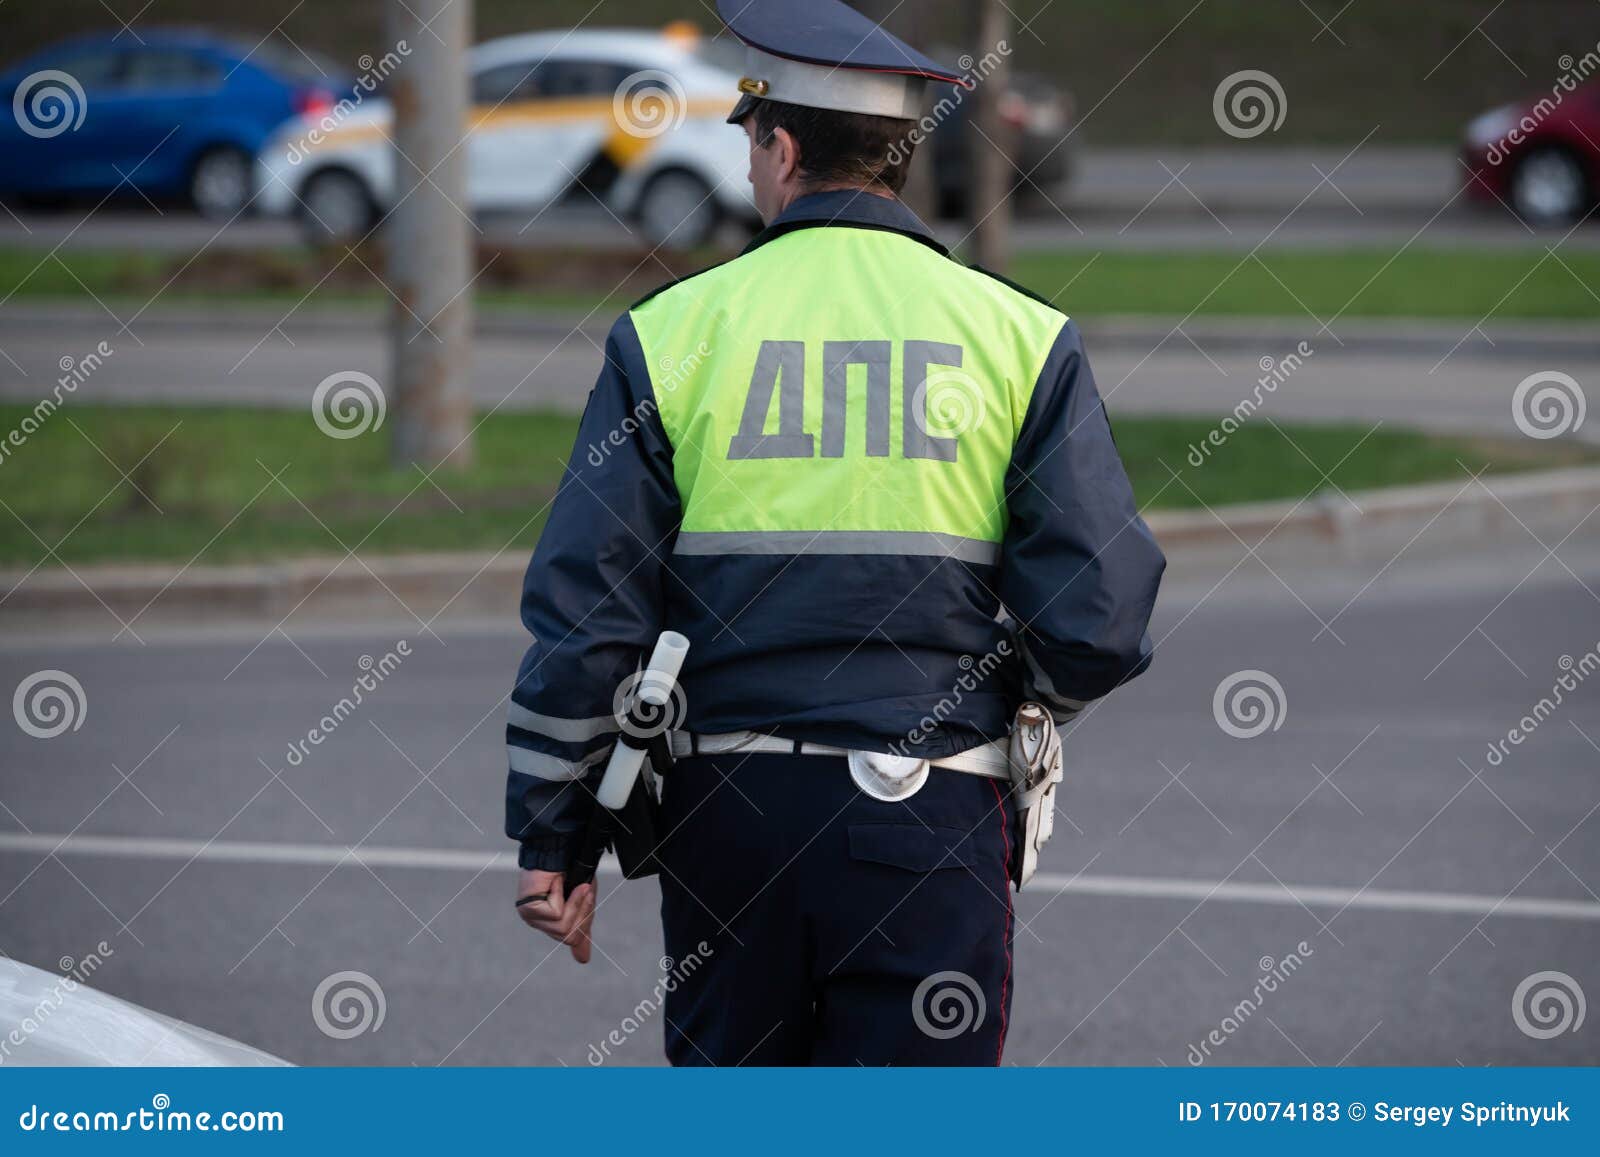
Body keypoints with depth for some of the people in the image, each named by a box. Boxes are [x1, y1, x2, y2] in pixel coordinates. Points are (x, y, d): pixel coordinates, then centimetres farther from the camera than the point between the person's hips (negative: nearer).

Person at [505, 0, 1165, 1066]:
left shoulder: (671, 334, 1)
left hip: (726, 814, 1)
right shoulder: (1020, 337, 0)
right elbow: (1101, 623, -6)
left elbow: (583, 611, -2)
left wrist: (548, 833, 5)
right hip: (929, 817, -1)